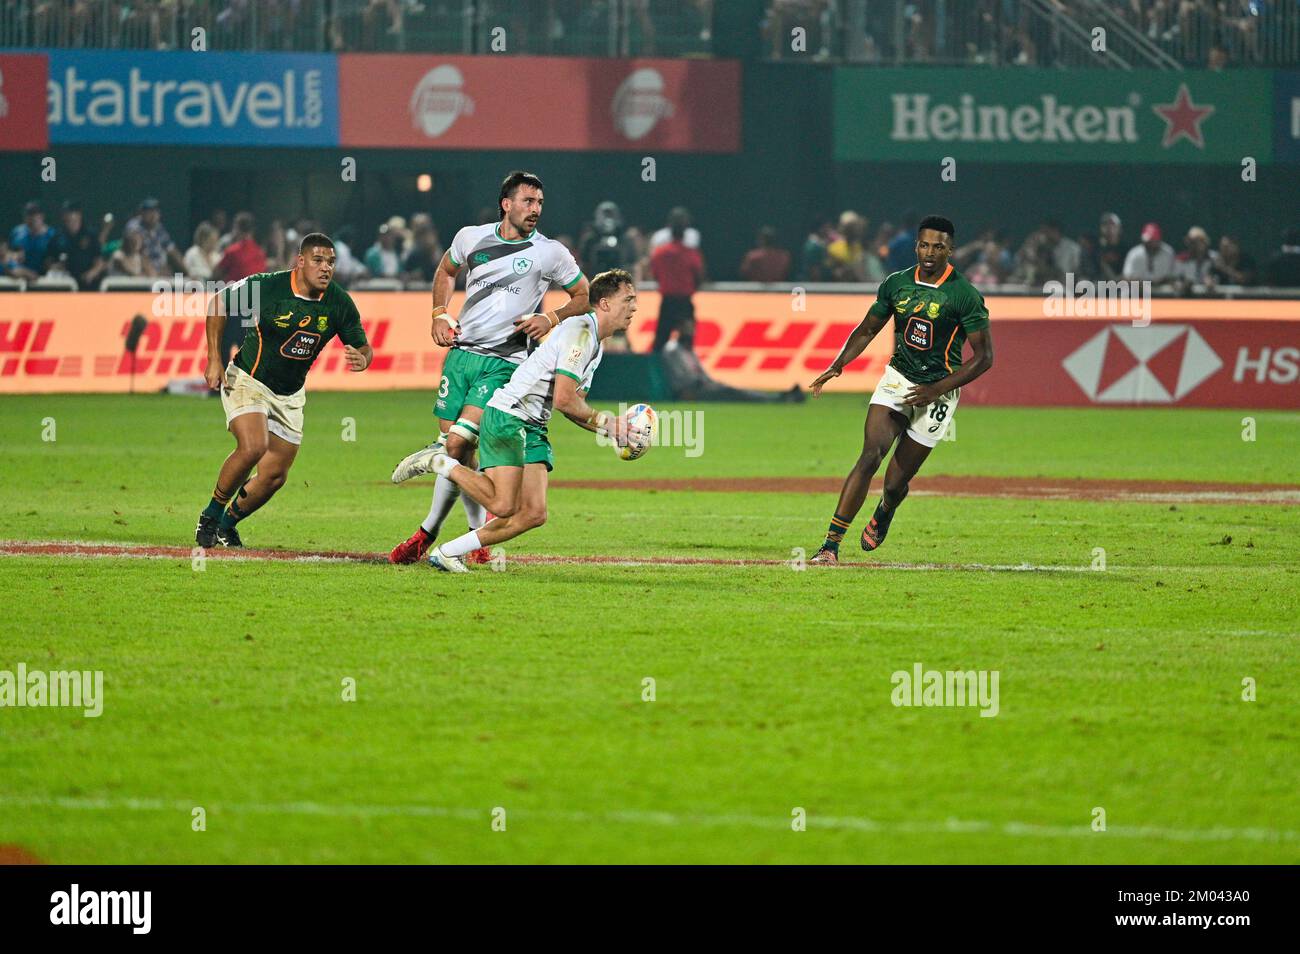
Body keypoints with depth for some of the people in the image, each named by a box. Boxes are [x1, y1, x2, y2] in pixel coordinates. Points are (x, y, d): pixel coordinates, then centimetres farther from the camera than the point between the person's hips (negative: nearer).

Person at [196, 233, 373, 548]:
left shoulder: (340, 304, -10)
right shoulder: (266, 286, -20)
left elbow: (364, 347, 1)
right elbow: (219, 303, -4)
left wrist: (362, 359, -25)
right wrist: (214, 360, -7)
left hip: (290, 397, 5)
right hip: (247, 380, -5)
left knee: (274, 476, 2)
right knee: (253, 446, -29)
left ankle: (227, 523, 29)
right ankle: (211, 515, -8)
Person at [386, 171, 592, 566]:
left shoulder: (550, 253, -1)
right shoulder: (471, 237, 7)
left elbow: (585, 296, 10)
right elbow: (447, 271, 27)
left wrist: (552, 319, -7)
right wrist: (439, 314, 13)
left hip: (504, 362, -4)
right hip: (461, 352, 4)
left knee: (458, 441, -18)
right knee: (460, 452, 2)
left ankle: (428, 533, -4)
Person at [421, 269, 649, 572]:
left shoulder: (596, 344, 19)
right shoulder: (580, 332, -14)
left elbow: (574, 406, 20)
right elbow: (563, 400, -20)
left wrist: (612, 429, 6)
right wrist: (604, 420, -6)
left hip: (533, 429, 10)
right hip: (507, 417, -10)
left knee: (533, 514, -2)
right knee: (503, 506, -20)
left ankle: (447, 553, 5)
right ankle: (441, 464, -1)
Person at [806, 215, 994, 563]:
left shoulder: (966, 296, -13)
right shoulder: (896, 284, 0)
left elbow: (984, 356, -11)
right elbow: (867, 330, 13)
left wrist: (937, 390, -18)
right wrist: (837, 366, -4)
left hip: (938, 391, -3)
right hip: (898, 378, 3)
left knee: (896, 482, 1)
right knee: (870, 455, -19)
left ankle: (883, 513, 41)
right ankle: (831, 544, -22)